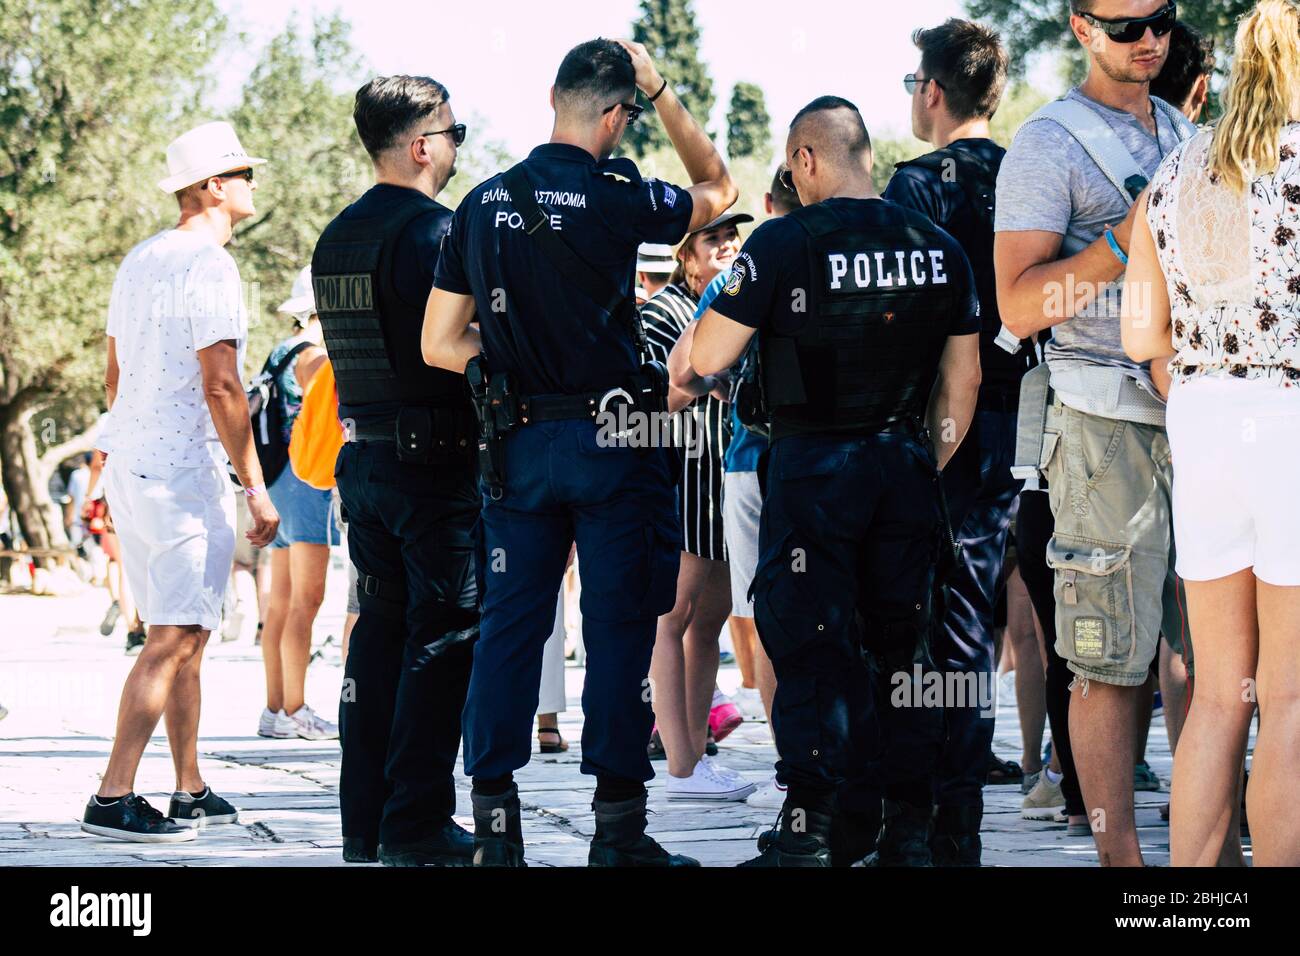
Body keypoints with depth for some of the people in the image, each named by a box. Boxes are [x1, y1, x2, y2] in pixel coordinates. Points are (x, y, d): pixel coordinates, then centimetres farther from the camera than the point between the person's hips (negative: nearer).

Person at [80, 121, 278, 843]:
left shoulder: (139, 262, 14)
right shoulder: (210, 267, -14)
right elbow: (221, 387, -19)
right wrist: (256, 486, -16)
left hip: (130, 465, 10)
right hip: (185, 472, -10)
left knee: (183, 635, 14)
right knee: (175, 638, -10)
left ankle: (192, 791, 18)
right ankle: (115, 797, -14)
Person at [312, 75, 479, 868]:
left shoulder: (338, 237, 12)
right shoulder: (435, 229, -14)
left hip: (363, 456, 8)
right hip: (435, 458, -8)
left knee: (379, 633, 12)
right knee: (442, 639, -4)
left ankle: (366, 818, 13)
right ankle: (418, 824, -4)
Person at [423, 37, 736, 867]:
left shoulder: (483, 205, 5)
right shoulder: (617, 199, -9)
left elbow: (440, 344, 7)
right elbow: (717, 189, 11)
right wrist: (662, 91, 9)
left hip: (516, 446, 4)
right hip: (610, 440, -4)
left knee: (510, 627, 7)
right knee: (620, 628, 1)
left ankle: (494, 824, 6)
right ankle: (619, 831, 2)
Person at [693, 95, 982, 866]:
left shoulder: (786, 241, -10)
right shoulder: (938, 246, 6)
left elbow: (708, 360, -10)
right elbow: (963, 377, 12)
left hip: (815, 464, -5)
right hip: (905, 463, 5)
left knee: (811, 639, -1)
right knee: (899, 640, 12)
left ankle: (815, 817, -7)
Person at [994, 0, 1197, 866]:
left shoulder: (1184, 134, 18)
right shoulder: (1051, 144, -3)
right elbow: (1020, 306, -12)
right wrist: (1129, 238, -18)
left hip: (1198, 413, 6)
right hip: (1109, 425, -6)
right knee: (1114, 657, -5)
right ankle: (1119, 851, 0)